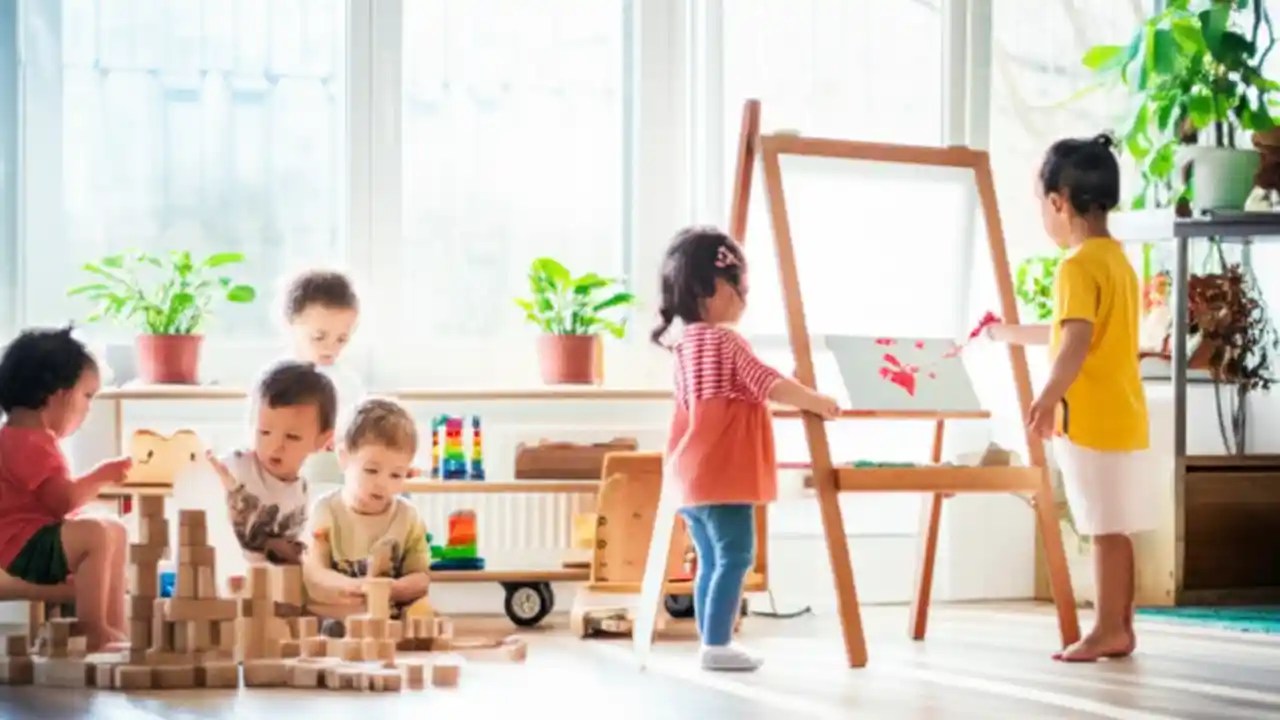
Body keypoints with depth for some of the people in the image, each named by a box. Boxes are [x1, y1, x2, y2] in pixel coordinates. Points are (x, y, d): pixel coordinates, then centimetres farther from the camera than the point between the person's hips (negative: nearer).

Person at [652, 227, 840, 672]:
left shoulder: (689, 342, 16)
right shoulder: (725, 342, -14)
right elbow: (771, 386, -17)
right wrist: (816, 402, -4)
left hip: (697, 476, 10)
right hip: (721, 476, -10)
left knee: (712, 561, 12)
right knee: (733, 558, -7)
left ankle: (712, 643, 14)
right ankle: (717, 645, -9)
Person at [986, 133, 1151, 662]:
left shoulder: (1078, 266, -13)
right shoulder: (1117, 260, 16)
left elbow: (1077, 339, -27)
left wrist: (1049, 396, -37)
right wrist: (1009, 334, 38)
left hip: (1091, 418, -9)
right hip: (1120, 416, 9)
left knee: (1105, 527, -5)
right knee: (1113, 528, 11)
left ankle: (1108, 629, -2)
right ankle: (1120, 627, 16)